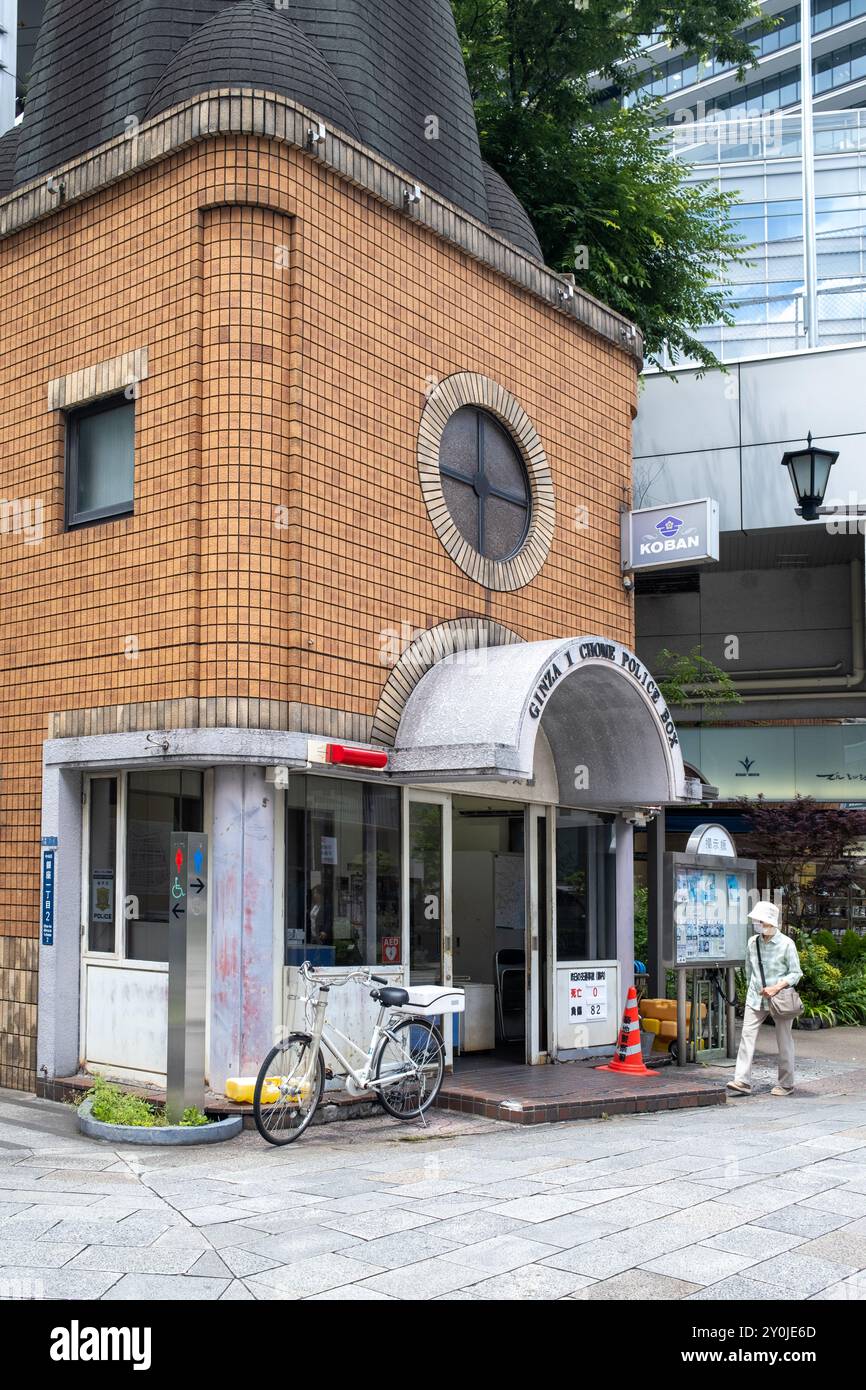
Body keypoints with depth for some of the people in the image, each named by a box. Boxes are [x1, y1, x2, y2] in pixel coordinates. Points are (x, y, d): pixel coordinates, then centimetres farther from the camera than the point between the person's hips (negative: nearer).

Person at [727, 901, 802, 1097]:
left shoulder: (786, 943, -9)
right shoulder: (752, 942, 5)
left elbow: (796, 973, -7)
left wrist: (776, 987, -18)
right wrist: (754, 988, 12)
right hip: (755, 998, 4)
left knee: (784, 1041, 5)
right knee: (747, 1035, -7)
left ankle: (786, 1084, 17)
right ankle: (742, 1081, -10)